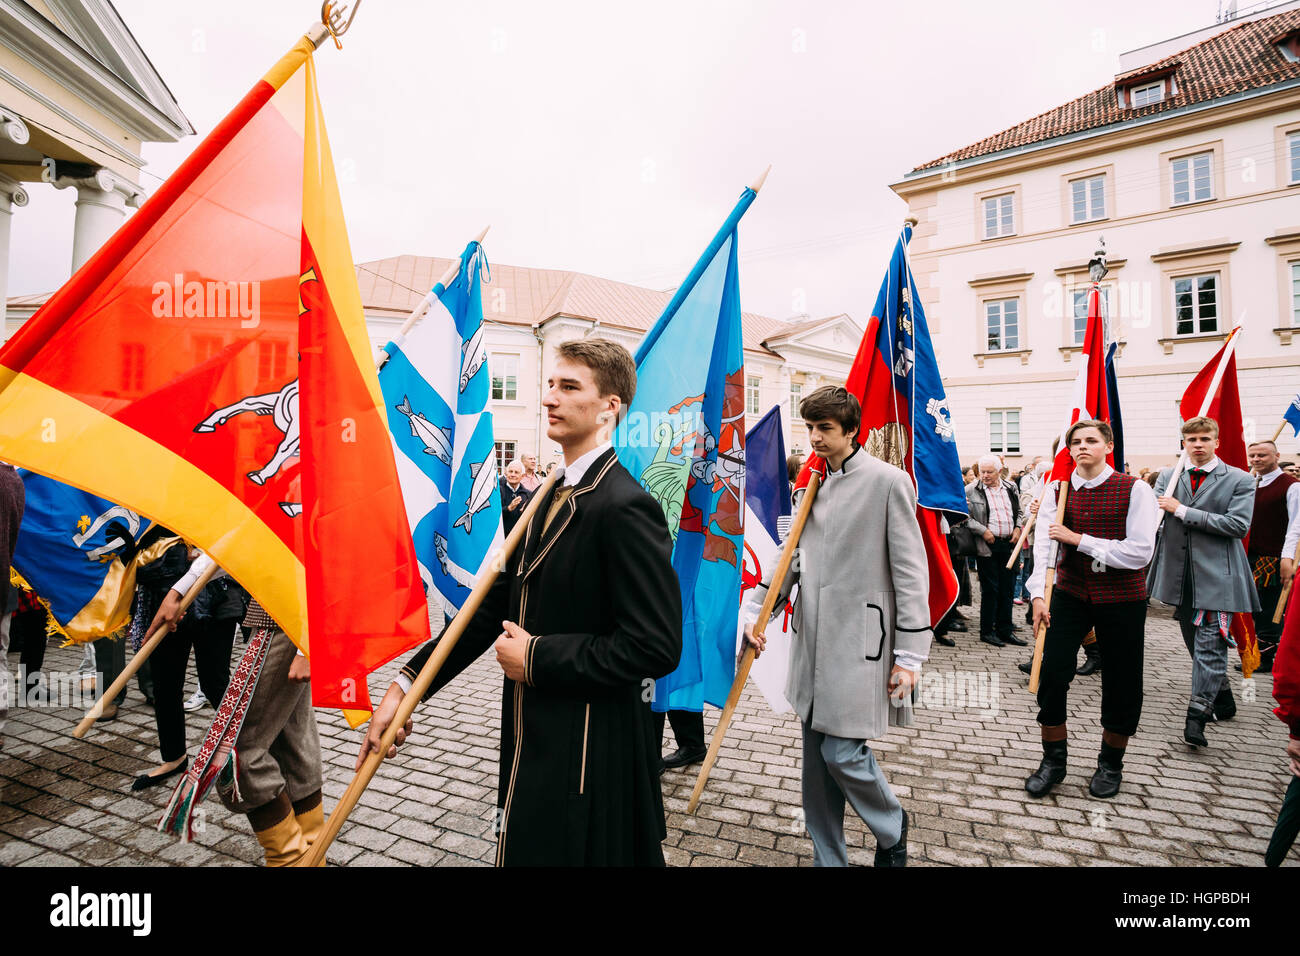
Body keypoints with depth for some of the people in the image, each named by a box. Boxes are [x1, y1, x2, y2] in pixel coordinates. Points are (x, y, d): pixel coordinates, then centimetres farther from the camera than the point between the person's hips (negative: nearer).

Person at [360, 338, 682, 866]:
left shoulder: (627, 507, -22)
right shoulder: (553, 497, 7)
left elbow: (657, 646, -25)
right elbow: (497, 603, 8)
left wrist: (537, 657, -17)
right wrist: (406, 684, 3)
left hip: (589, 757, -8)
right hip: (536, 742, 9)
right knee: (527, 851, 23)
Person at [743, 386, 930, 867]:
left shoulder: (888, 481, -8)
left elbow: (910, 571, -9)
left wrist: (910, 654, -10)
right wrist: (755, 609, 6)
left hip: (859, 641, -6)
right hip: (813, 641, 6)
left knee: (842, 752, -4)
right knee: (817, 759, 12)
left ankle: (892, 827, 28)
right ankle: (828, 858, 30)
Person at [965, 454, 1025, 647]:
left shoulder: (1011, 488, 10)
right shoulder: (971, 490, -4)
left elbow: (1019, 511, 20)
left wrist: (1018, 528, 3)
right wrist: (983, 530, -14)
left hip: (1009, 544, 5)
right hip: (987, 545, -5)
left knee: (1007, 588, 10)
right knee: (990, 588, -1)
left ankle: (1005, 630, 20)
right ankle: (987, 631, 9)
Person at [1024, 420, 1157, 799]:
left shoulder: (1134, 490, -8)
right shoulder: (1058, 490, 1)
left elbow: (1140, 552, -16)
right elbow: (1043, 544, -8)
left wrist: (1079, 539, -18)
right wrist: (1038, 595, -18)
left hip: (1122, 598, -2)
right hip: (1071, 594, 2)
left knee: (1121, 684, 9)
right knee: (1051, 675, -4)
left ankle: (1110, 764, 31)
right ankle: (1053, 761, 15)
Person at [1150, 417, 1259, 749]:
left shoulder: (1239, 480, -3)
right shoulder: (1167, 477, 8)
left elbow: (1238, 525, -14)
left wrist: (1183, 511, -17)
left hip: (1216, 575, -4)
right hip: (1180, 575, 5)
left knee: (1209, 644, -10)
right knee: (1196, 644, 16)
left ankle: (1197, 716, -9)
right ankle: (1222, 699, 35)